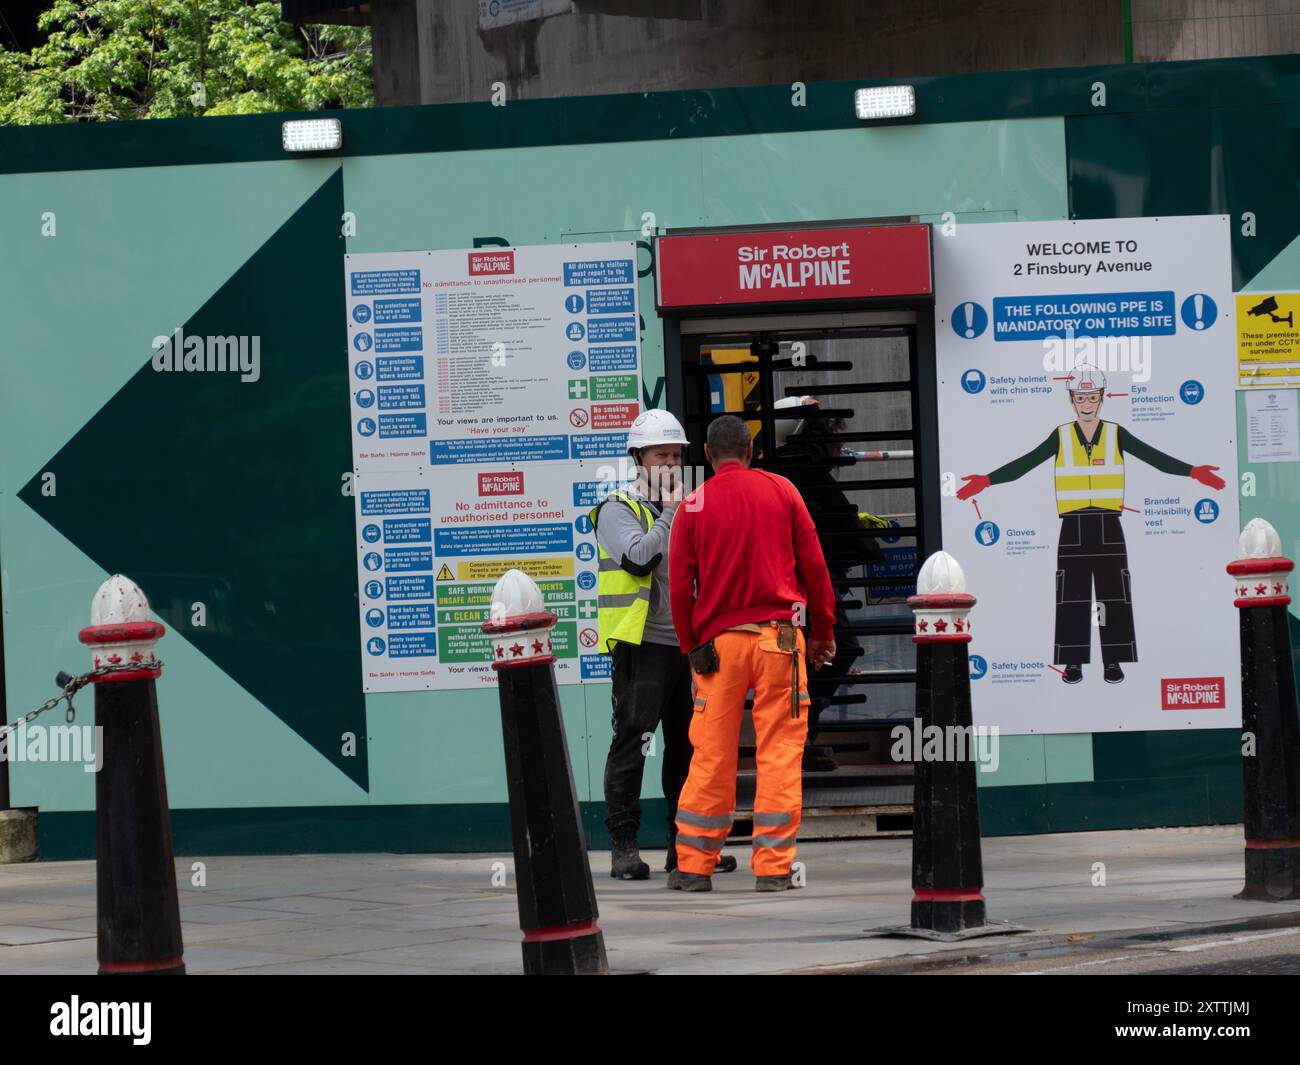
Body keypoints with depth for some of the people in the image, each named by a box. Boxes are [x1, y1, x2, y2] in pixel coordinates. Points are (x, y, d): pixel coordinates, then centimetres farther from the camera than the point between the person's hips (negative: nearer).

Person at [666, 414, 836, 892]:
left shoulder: (693, 506, 2)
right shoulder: (781, 490, 3)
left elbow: (680, 585, -1)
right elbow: (813, 563, 4)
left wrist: (692, 646, 6)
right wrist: (822, 630, 12)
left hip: (718, 640, 1)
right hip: (777, 636, -1)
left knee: (711, 755, 5)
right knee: (780, 750, 1)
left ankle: (693, 866, 7)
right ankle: (773, 866, -3)